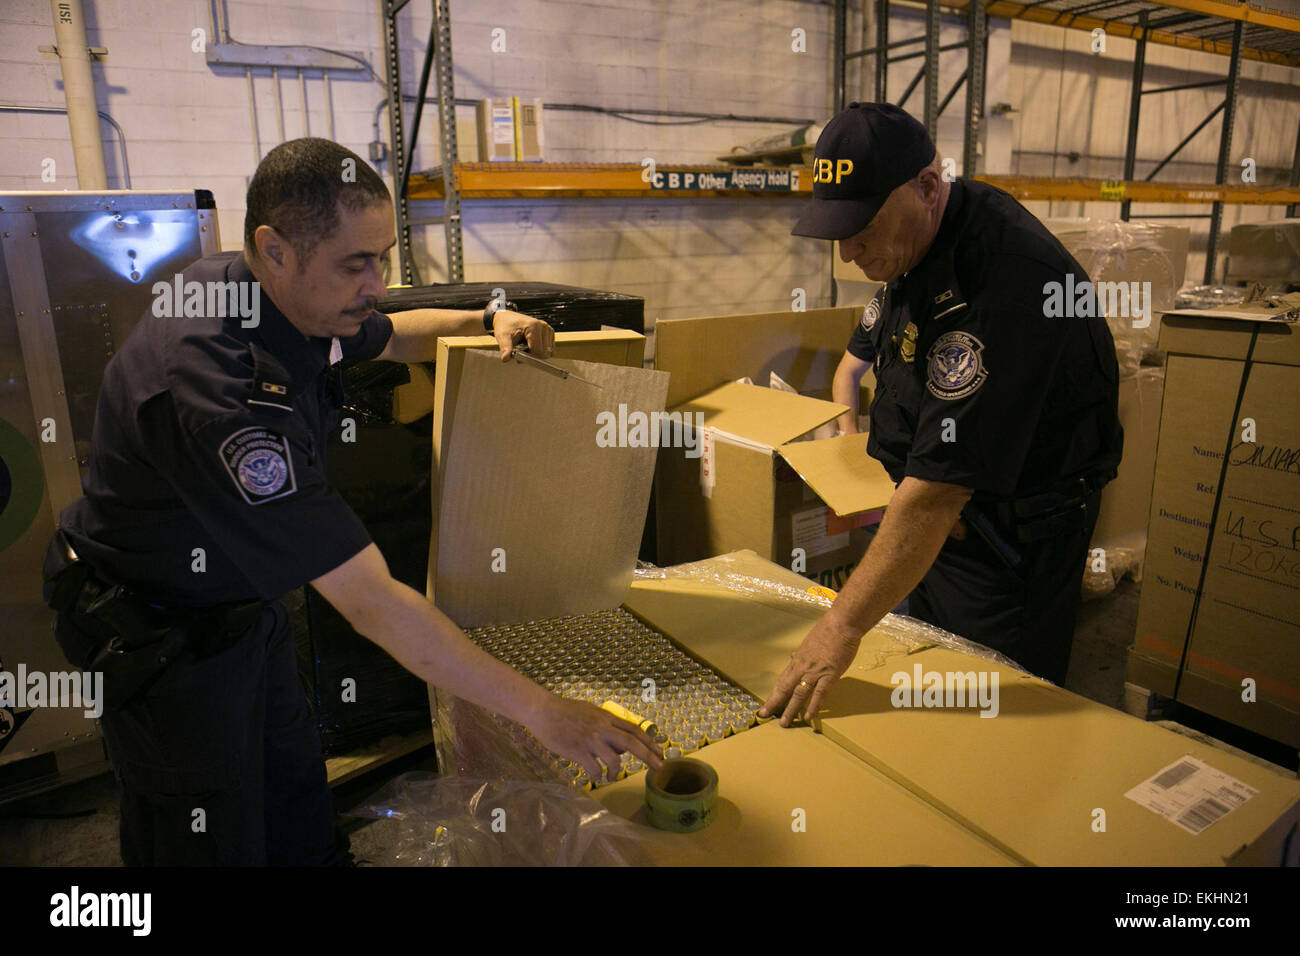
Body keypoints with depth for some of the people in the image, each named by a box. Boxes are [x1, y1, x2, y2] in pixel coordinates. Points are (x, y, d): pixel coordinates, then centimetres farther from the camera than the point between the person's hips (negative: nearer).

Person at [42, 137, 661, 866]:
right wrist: (542, 711, -33)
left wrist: (488, 320, -5)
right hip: (163, 633, -7)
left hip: (246, 599, 8)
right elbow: (371, 603, -38)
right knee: (216, 841, 10)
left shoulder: (293, 297, -10)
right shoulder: (214, 384, -37)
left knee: (301, 817, 18)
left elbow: (390, 336, 15)